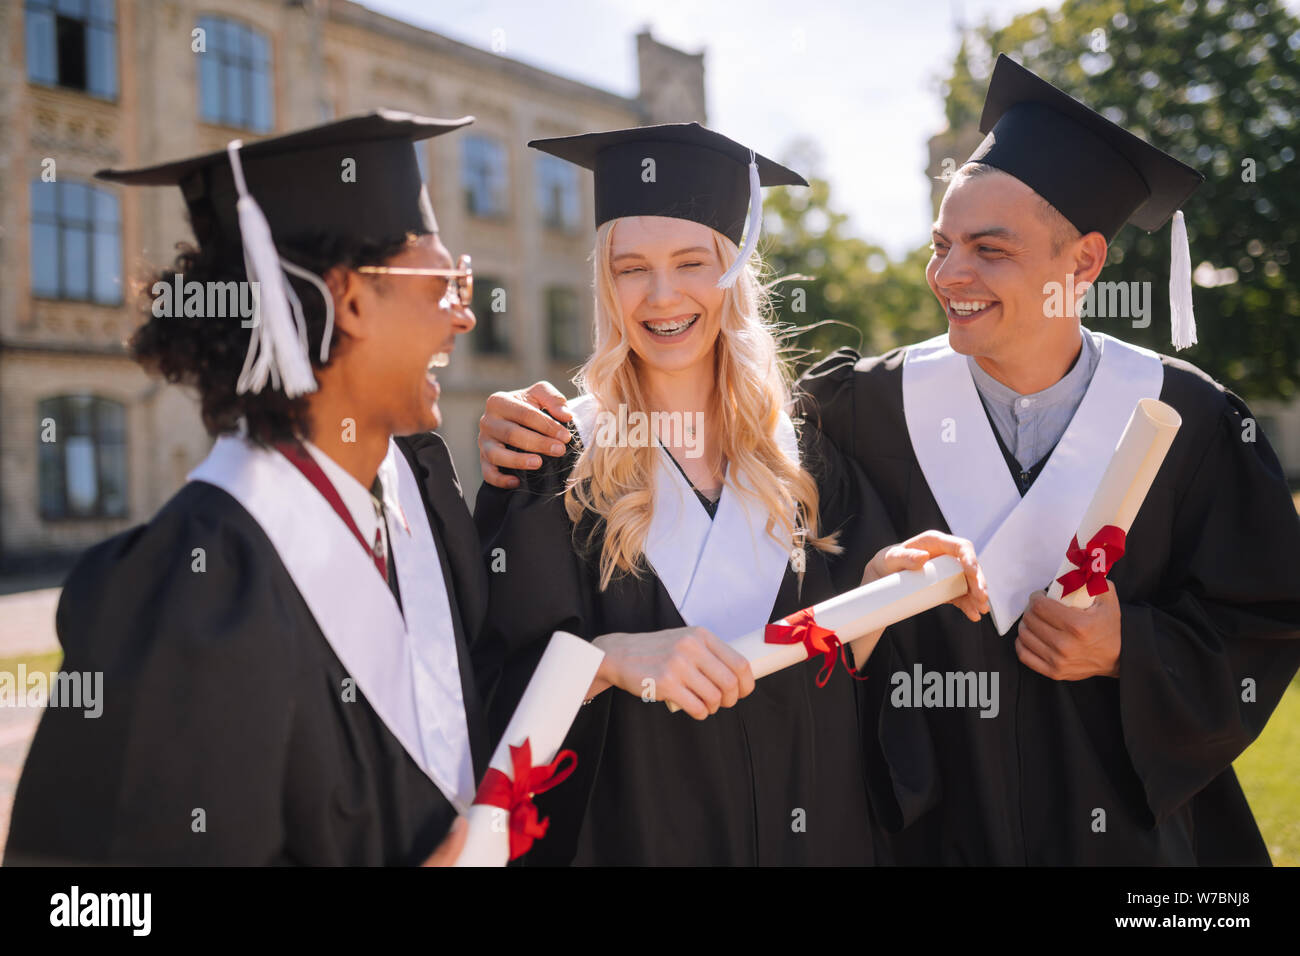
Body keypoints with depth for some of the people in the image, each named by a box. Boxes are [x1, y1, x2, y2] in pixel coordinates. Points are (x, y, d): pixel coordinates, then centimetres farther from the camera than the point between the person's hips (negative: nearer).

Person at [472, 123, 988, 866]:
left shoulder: (803, 457, -1)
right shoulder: (557, 463, -8)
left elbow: (840, 668, 2)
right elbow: (504, 688, -13)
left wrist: (878, 586, -16)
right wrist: (611, 658, -30)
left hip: (813, 830, 3)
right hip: (632, 830, -2)